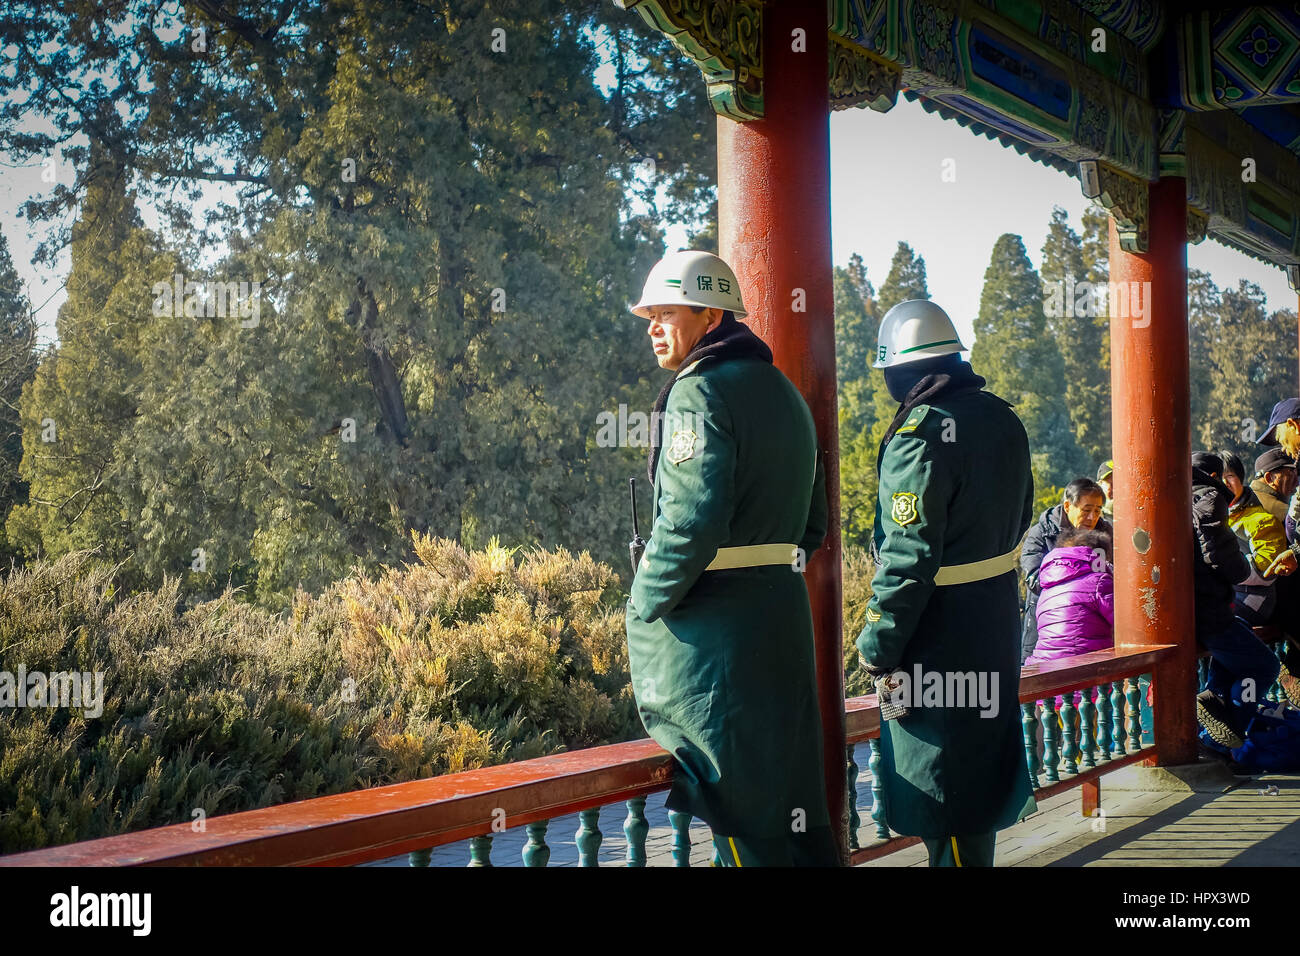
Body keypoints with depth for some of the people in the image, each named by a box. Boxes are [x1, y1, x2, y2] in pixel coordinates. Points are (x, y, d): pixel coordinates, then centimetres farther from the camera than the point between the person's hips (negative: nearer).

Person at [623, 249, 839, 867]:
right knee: (792, 798, 14)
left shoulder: (700, 392, -12)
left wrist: (646, 603, -10)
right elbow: (812, 524, 20)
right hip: (784, 616, 9)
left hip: (713, 632, -9)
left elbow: (690, 521, -22)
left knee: (742, 815, -2)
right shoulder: (784, 393, 17)